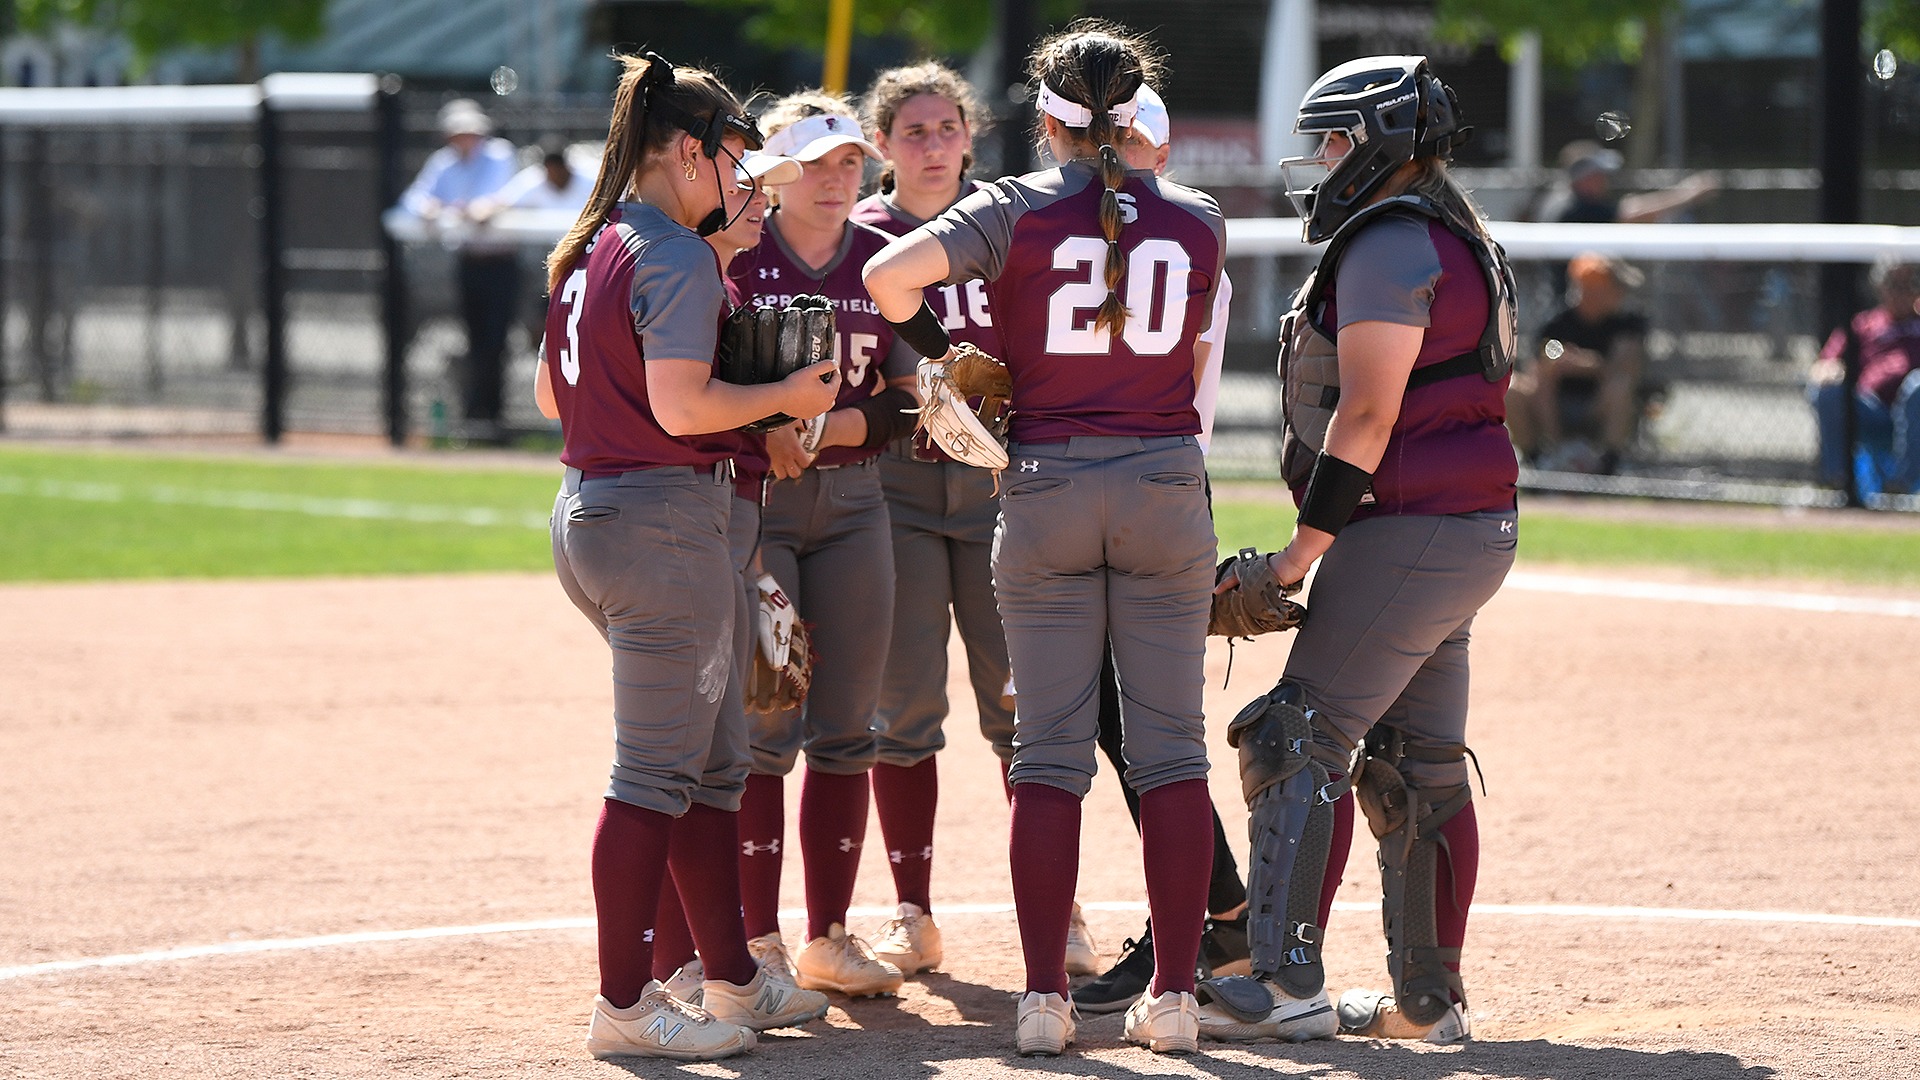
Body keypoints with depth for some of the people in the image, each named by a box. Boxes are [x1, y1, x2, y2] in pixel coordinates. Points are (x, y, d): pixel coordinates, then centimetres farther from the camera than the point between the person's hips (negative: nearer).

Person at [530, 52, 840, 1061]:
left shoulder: (586, 250, 14)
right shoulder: (677, 257, -15)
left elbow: (553, 394, 20)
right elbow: (682, 408, -22)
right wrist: (788, 393, -8)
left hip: (587, 513, 10)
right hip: (663, 515, -10)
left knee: (712, 759, 17)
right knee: (658, 770, -5)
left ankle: (732, 980, 24)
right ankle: (624, 1005, -3)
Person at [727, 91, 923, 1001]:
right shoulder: (732, 258, -3)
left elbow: (903, 405, 1)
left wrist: (817, 428, -15)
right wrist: (766, 430, -22)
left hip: (853, 505, 4)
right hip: (750, 503, -4)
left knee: (846, 729, 5)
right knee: (762, 726, -6)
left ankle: (829, 939, 12)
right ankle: (757, 942, -1)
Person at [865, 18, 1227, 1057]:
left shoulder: (1016, 210, -6)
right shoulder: (1197, 221, 3)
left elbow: (889, 275, -20)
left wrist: (941, 346, -1)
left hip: (1047, 488, -1)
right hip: (1166, 484, 1)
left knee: (1049, 753, 3)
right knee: (1170, 749, 6)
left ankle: (1044, 999, -2)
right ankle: (1173, 994, 3)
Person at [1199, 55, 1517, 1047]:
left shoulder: (1389, 245, -13)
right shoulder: (1459, 243, 19)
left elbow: (1367, 415, -19)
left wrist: (1305, 548, -17)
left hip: (1409, 535, -10)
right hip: (1474, 532, 10)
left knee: (1299, 741, -9)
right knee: (1419, 764, 13)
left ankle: (1287, 983, -13)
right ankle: (1429, 996, 15)